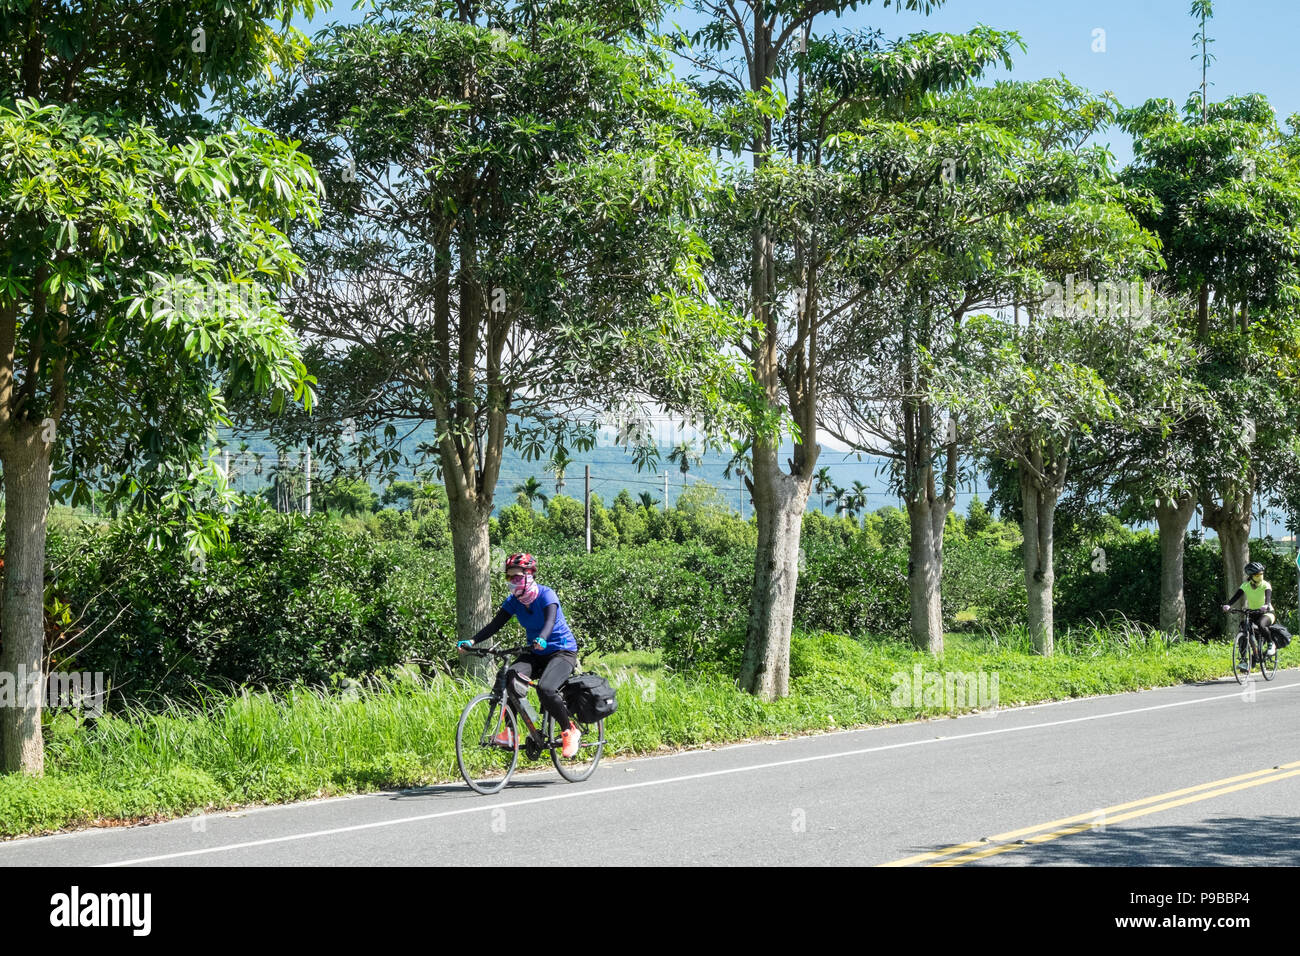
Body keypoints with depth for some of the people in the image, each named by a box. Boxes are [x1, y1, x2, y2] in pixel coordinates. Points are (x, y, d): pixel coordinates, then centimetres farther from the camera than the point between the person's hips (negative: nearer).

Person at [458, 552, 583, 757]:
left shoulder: (546, 595, -18)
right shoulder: (513, 601, 0)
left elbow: (550, 621, -34)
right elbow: (495, 625, -7)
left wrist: (542, 639, -56)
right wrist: (472, 642, -23)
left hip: (562, 651, -6)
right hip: (536, 654, 6)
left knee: (545, 688, -32)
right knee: (511, 677, -25)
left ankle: (570, 731, -10)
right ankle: (510, 732, -17)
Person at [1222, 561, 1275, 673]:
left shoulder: (1266, 585, -13)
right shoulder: (1245, 585, -6)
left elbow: (1268, 596, -32)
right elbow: (1236, 596, -19)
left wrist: (1266, 605, -55)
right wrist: (1228, 605, -39)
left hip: (1266, 613, -3)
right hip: (1251, 613, 3)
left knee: (1261, 625, -37)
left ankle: (1270, 644, -11)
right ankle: (1243, 660, -11)